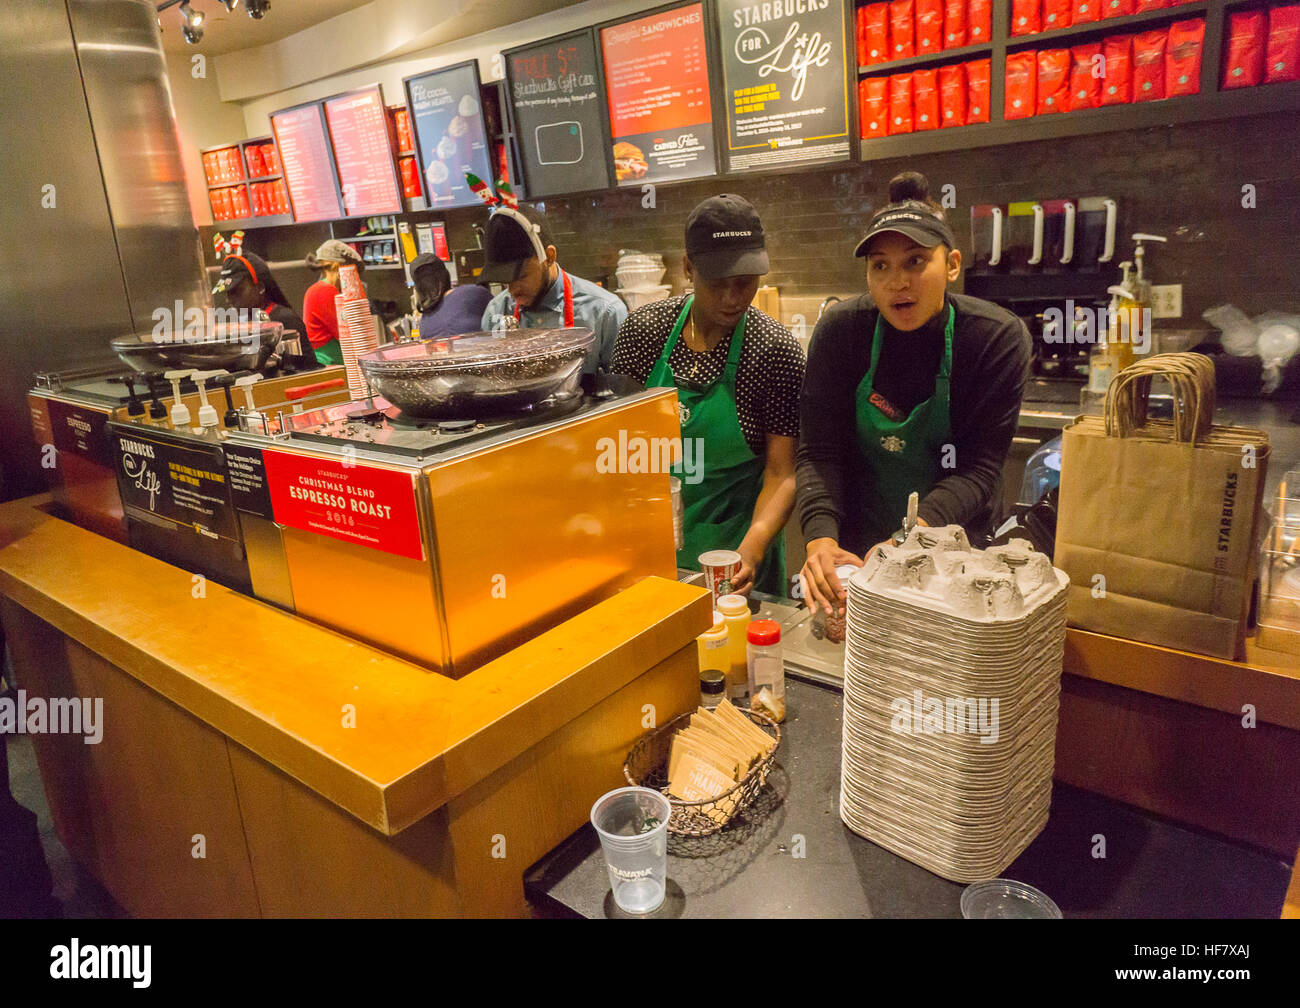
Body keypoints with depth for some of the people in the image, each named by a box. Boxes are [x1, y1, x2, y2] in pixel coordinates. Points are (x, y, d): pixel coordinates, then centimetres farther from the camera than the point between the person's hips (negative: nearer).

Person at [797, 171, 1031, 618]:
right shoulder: (840, 330, -12)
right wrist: (821, 540, -33)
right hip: (854, 547, 1)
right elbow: (819, 452, -15)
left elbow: (979, 469, -19)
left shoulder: (999, 338, -15)